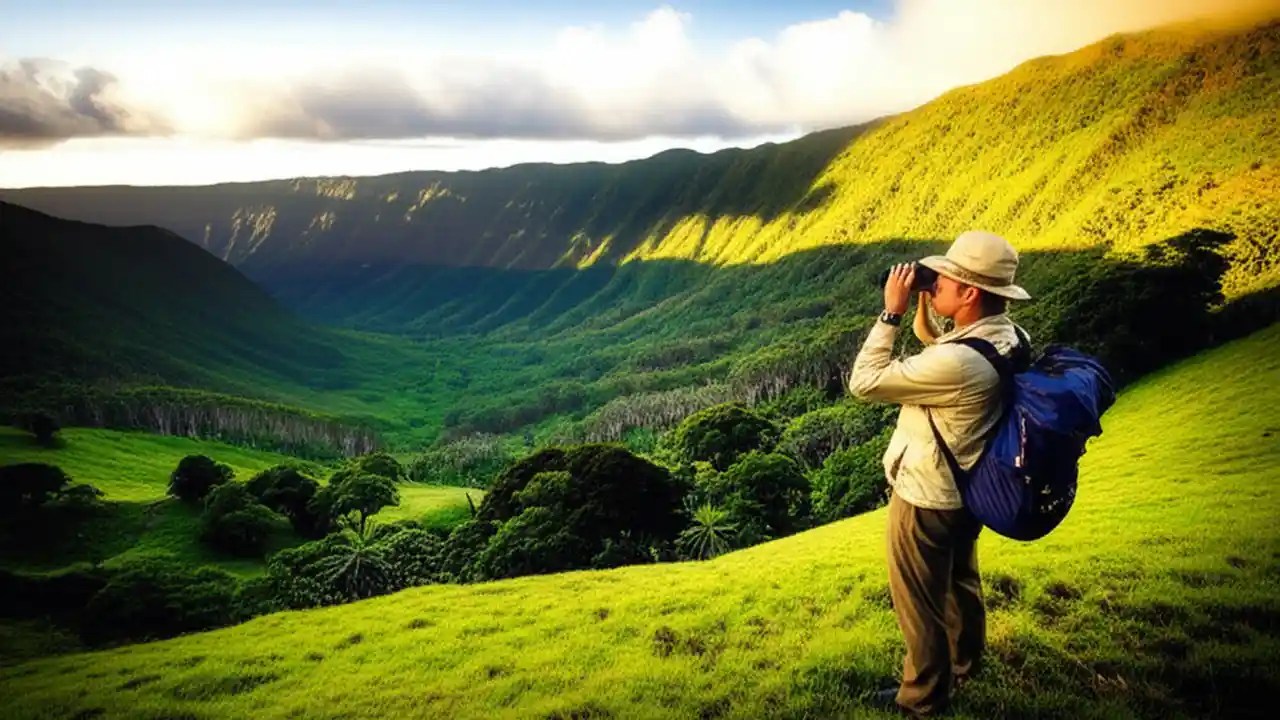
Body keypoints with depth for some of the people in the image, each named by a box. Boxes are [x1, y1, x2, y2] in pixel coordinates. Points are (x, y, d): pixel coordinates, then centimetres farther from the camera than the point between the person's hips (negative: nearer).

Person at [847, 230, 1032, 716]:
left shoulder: (956, 362, -36)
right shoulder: (1009, 337, -8)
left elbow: (864, 382, -26)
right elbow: (933, 349, 11)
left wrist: (891, 312, -22)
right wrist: (921, 309, -4)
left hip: (926, 497, -9)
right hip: (966, 488, 9)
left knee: (919, 601, 13)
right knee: (959, 582, 30)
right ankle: (963, 664, 53)